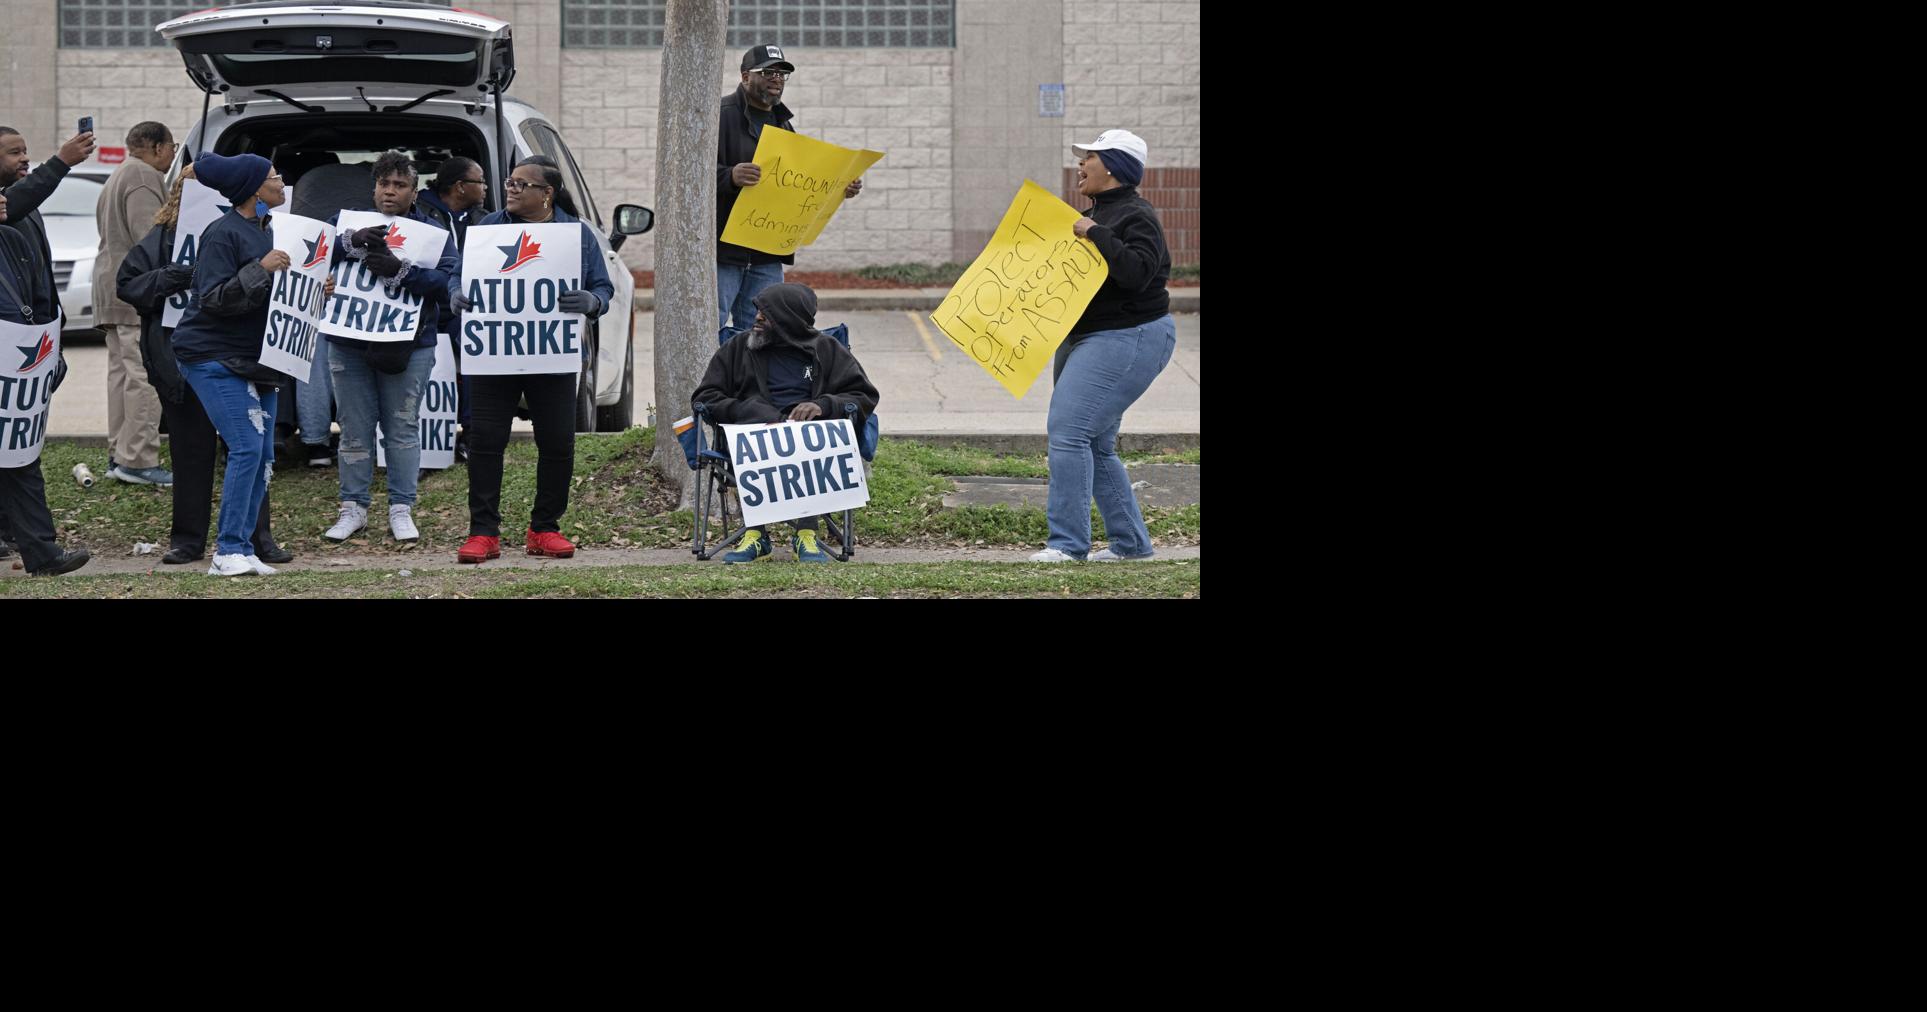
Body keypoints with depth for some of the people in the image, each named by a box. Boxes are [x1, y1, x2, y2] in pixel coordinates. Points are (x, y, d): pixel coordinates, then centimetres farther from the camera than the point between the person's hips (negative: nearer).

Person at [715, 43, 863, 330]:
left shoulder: (781, 122, 21)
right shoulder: (722, 115, -5)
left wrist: (840, 189, 11)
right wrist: (730, 177, -34)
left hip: (767, 256, 7)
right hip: (722, 250, -7)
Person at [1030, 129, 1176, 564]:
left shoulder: (1136, 218, -14)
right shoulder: (1097, 215, 18)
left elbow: (1136, 272, -30)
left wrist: (1096, 235, -25)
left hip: (1128, 341, -11)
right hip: (1087, 340, 11)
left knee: (1068, 430, -17)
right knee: (1096, 445, 10)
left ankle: (1068, 542, -16)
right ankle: (1130, 542, 16)